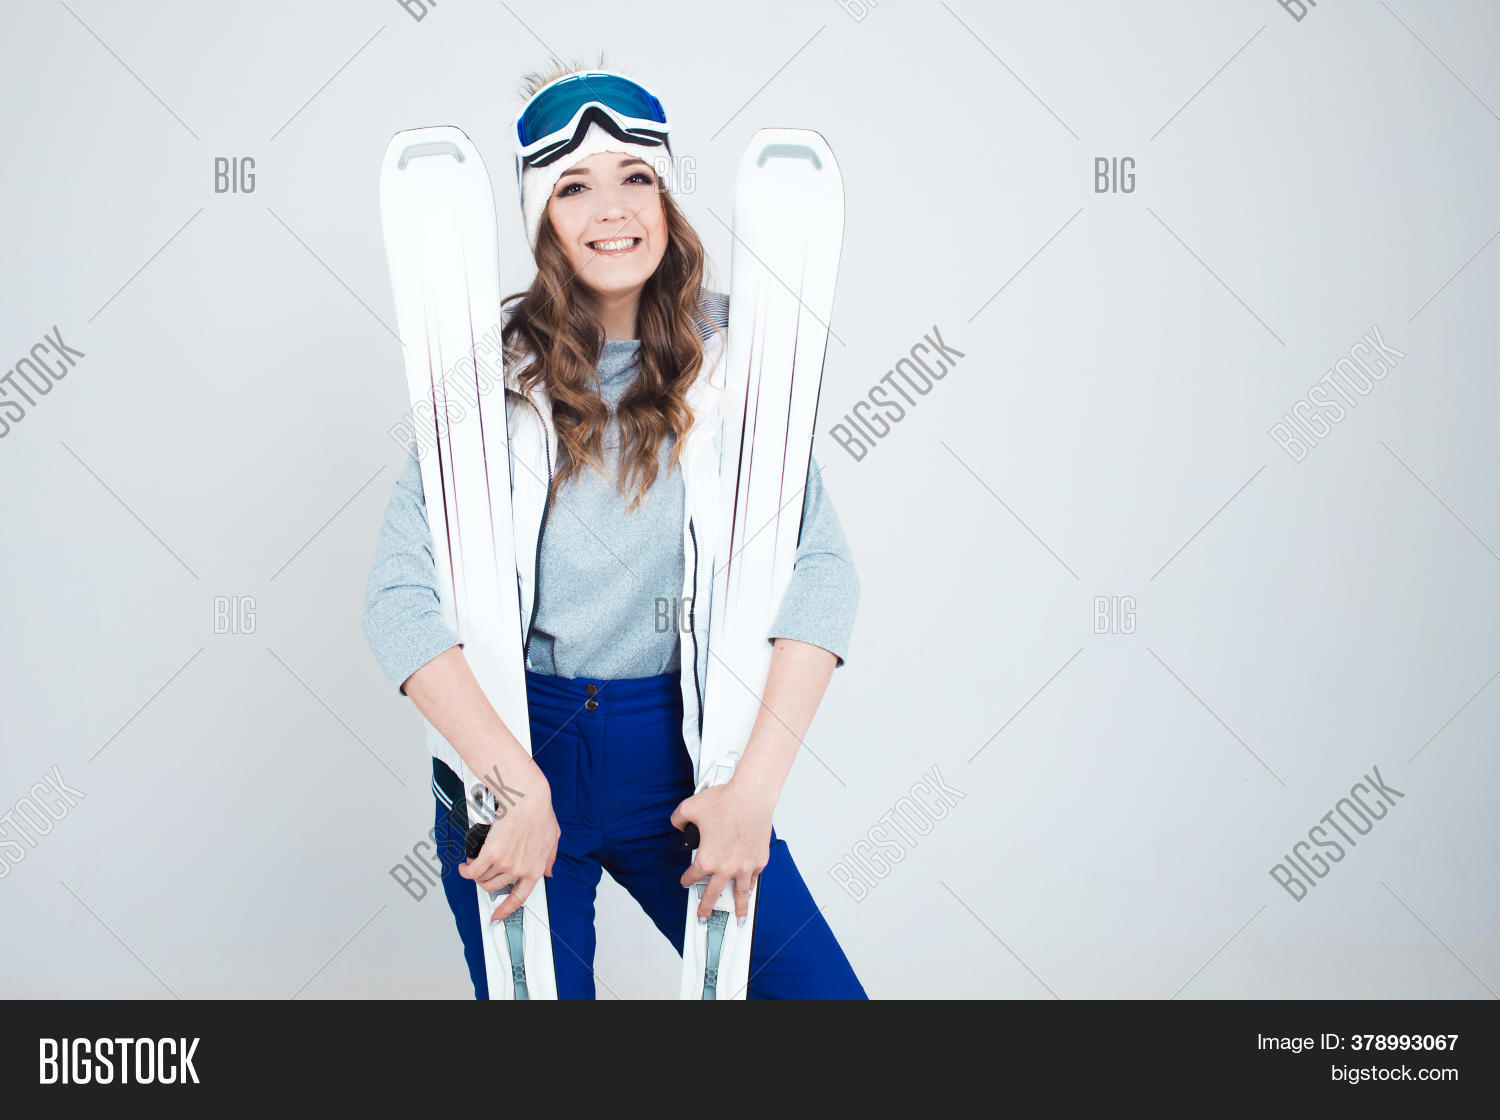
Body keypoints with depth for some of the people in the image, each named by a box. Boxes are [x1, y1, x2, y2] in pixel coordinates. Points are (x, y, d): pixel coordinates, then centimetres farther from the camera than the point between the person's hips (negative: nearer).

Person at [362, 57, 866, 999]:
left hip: (674, 747, 1)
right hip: (510, 745, -1)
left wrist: (754, 786, -18)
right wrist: (518, 786, -21)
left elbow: (822, 570, -9)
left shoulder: (728, 356, -4)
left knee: (817, 985, -2)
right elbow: (401, 598, -13)